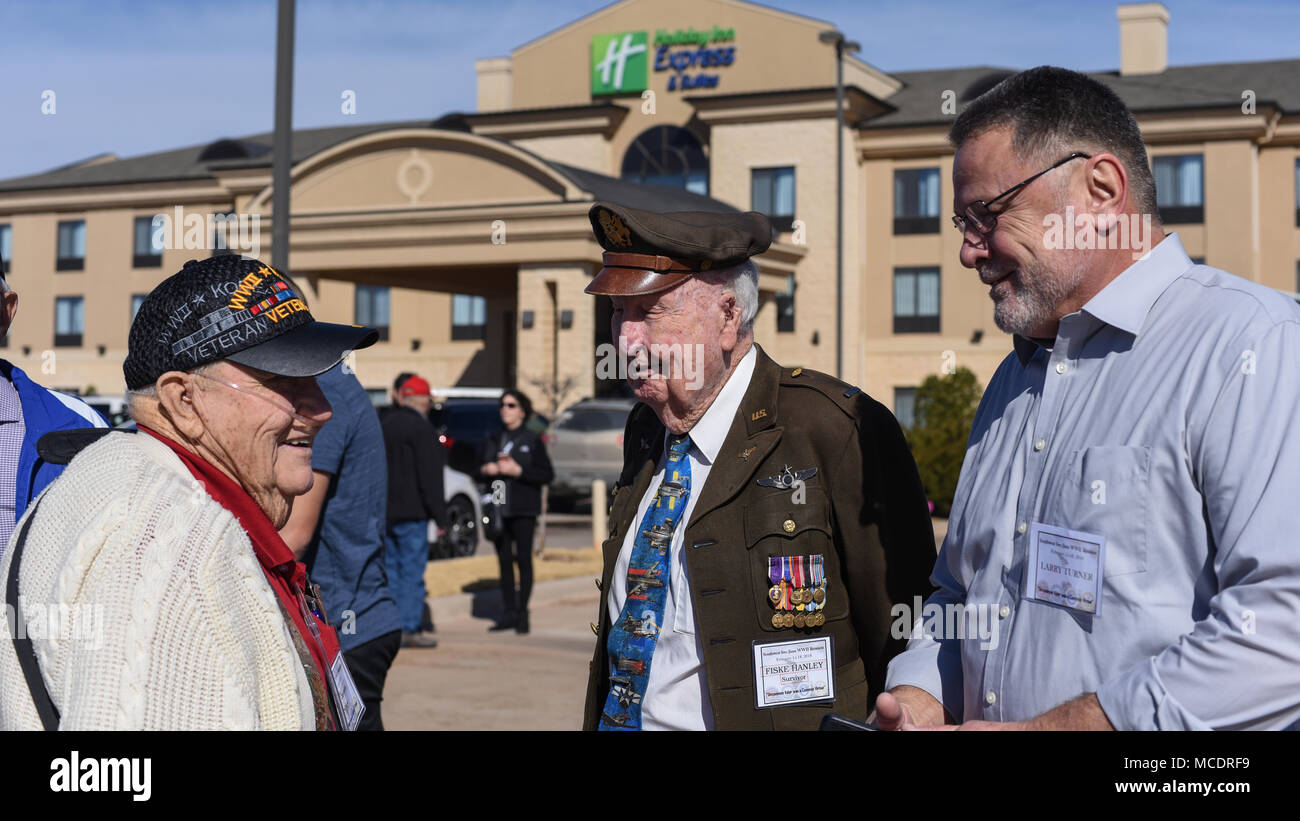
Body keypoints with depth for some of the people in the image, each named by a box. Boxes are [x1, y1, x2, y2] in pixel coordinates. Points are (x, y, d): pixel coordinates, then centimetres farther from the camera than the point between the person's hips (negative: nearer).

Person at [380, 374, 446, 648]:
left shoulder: (384, 425, 12)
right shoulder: (420, 427, -12)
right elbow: (429, 477, -15)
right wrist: (440, 514, -11)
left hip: (385, 511, 8)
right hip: (411, 512, -8)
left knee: (393, 569, 12)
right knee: (412, 570, -4)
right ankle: (409, 629, -3)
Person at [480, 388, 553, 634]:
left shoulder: (532, 441, 1)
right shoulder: (493, 441, 15)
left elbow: (547, 475, -5)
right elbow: (482, 468, 22)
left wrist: (518, 470, -15)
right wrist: (486, 470, -1)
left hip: (523, 509, -4)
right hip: (499, 509, 4)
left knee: (524, 558, -5)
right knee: (504, 560, 6)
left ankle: (522, 612, 0)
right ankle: (508, 612, 12)